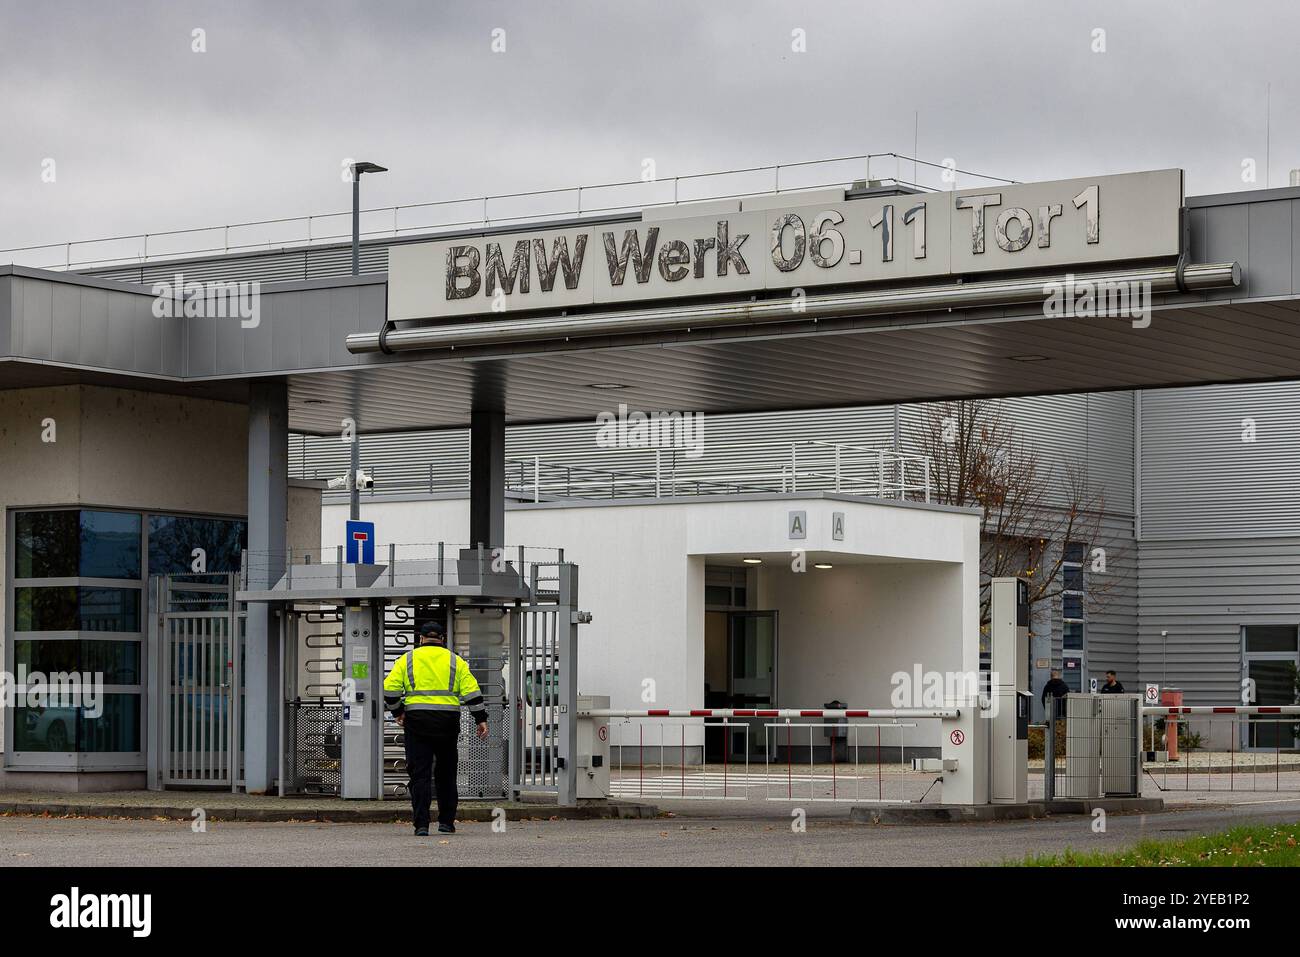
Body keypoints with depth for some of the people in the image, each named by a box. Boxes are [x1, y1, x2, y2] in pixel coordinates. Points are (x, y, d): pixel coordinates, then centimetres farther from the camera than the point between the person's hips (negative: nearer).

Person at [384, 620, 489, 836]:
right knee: (446, 773, 14)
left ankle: (421, 824, -9)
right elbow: (471, 691, 0)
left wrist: (397, 711, 12)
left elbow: (390, 688, -1)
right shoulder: (454, 661, 8)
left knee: (419, 774, -1)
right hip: (447, 722, 1)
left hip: (417, 721, -1)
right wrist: (481, 719, 3)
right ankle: (446, 822, 16)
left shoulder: (408, 660, 7)